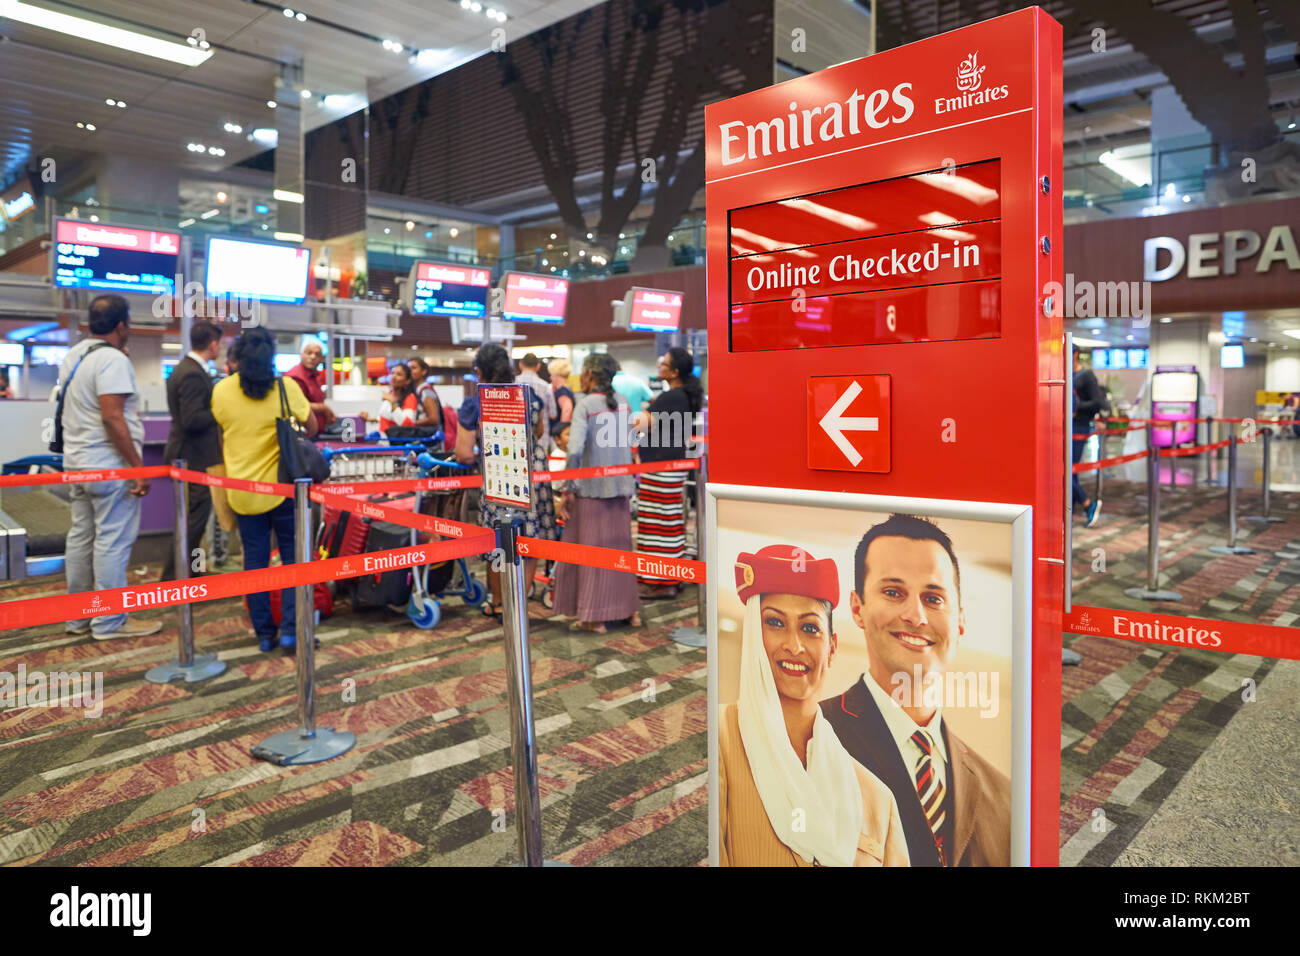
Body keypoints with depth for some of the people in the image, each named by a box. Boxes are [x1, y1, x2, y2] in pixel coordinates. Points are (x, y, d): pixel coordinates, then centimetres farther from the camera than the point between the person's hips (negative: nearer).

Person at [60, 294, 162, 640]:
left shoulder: (73, 356, 14)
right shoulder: (113, 359, -16)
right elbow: (112, 417, -23)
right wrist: (139, 466, -21)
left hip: (77, 464, 10)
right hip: (110, 467, -10)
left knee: (81, 538, 14)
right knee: (112, 542, -4)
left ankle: (77, 618, 22)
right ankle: (109, 623, 2)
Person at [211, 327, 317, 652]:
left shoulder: (221, 390, -1)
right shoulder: (285, 388, -10)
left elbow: (220, 436, 10)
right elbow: (312, 428, 0)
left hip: (241, 490, 3)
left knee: (254, 560, 10)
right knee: (292, 556, 8)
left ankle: (263, 632, 16)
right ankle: (290, 628, 2)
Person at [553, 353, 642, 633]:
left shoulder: (585, 405, -12)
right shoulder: (622, 402, 6)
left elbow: (575, 450, -20)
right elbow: (627, 443, 10)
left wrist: (568, 490, -14)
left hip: (591, 487, -5)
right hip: (621, 487, 5)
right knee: (620, 546, 15)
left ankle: (594, 617, 8)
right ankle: (628, 609, 24)